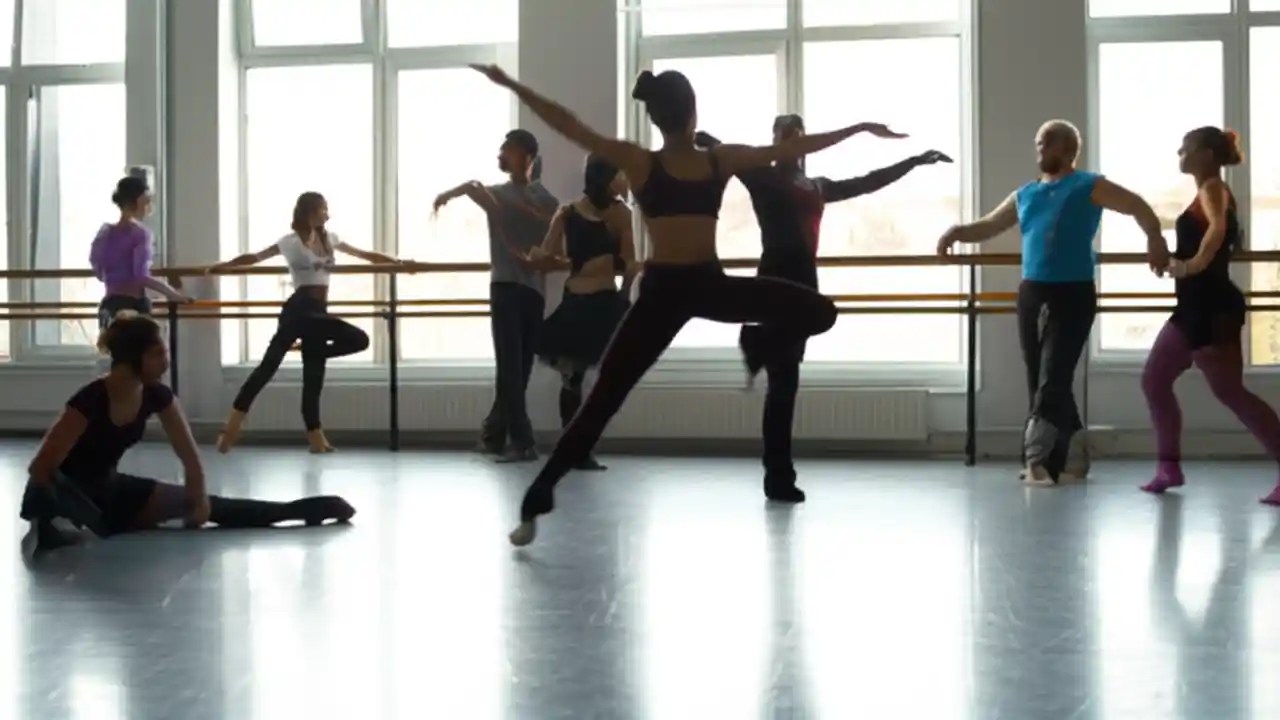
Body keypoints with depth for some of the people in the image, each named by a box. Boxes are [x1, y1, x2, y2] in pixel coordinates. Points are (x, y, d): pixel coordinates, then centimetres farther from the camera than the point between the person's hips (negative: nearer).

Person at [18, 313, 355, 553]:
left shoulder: (157, 395, -12)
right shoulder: (90, 400, -32)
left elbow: (190, 458, -1)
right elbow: (41, 467, -29)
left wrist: (199, 500, 1)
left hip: (110, 487, 5)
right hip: (67, 488, -5)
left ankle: (304, 509, 7)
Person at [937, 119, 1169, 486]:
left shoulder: (1088, 187, 0)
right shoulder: (1025, 194, 16)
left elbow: (1138, 207, -6)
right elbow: (987, 226, 21)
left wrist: (1155, 240, -22)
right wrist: (957, 232, 2)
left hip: (1073, 294, -6)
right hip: (1032, 294, 6)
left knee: (1053, 378, -14)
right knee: (1038, 379, 9)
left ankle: (1037, 456, -20)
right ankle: (1062, 458, 21)